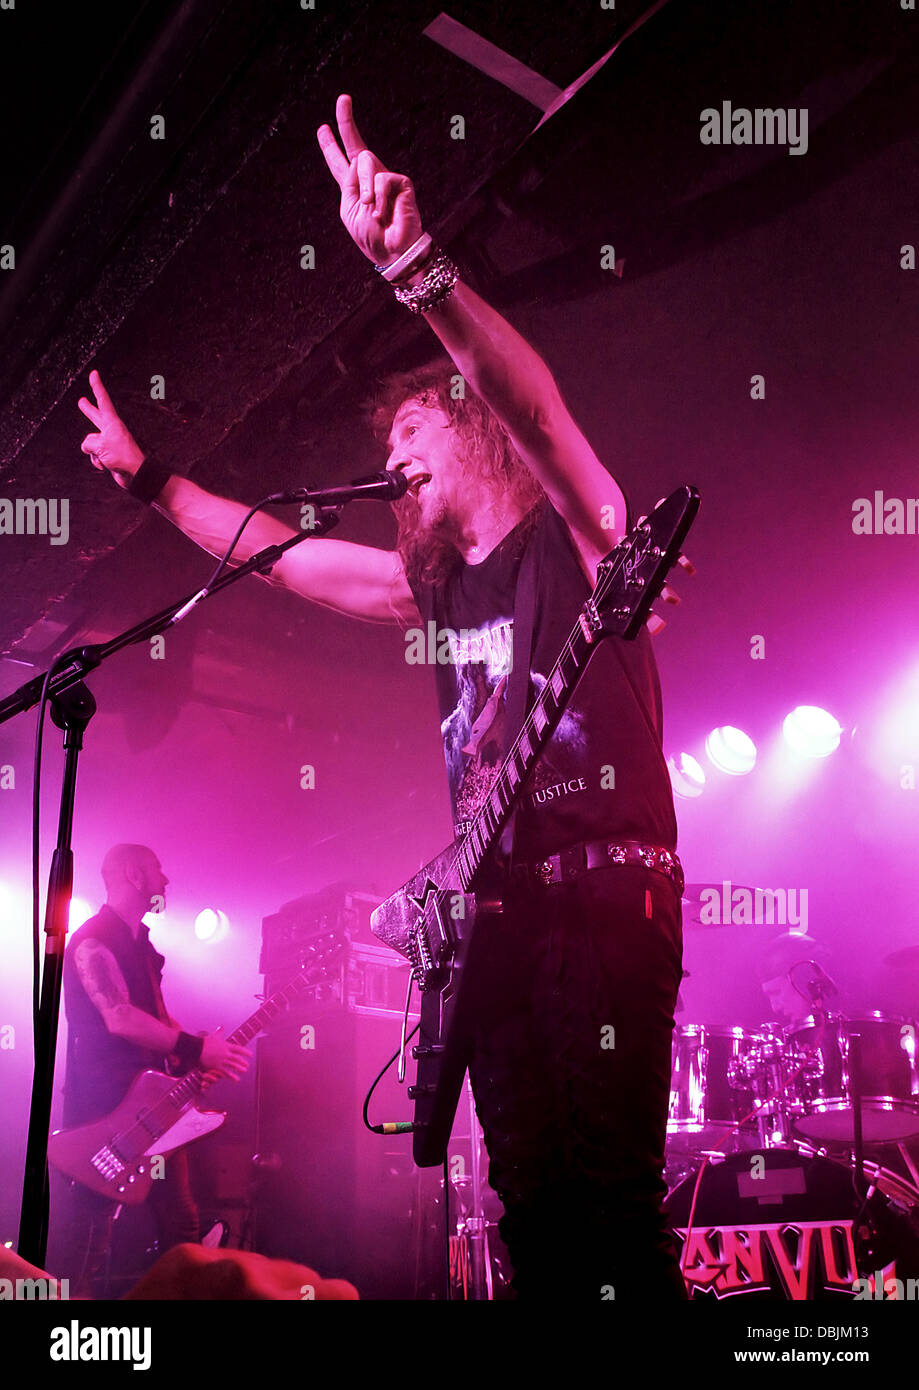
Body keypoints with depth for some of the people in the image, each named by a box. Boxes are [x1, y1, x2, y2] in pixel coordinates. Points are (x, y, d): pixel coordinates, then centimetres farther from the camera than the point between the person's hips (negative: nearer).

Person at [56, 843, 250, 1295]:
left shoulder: (142, 944, 18)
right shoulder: (93, 940, -12)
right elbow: (119, 1018, -23)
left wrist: (192, 1062, 5)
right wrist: (195, 1048, -20)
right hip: (102, 1105, -9)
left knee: (180, 1219, 9)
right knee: (91, 1221, -4)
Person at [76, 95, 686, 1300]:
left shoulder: (574, 535, 0)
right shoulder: (440, 582, 20)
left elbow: (532, 404, -21)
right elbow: (283, 556, 28)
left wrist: (413, 267, -35)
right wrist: (146, 475, 32)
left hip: (605, 885, -7)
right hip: (496, 904, 7)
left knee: (611, 1180, -14)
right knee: (532, 1195, 5)